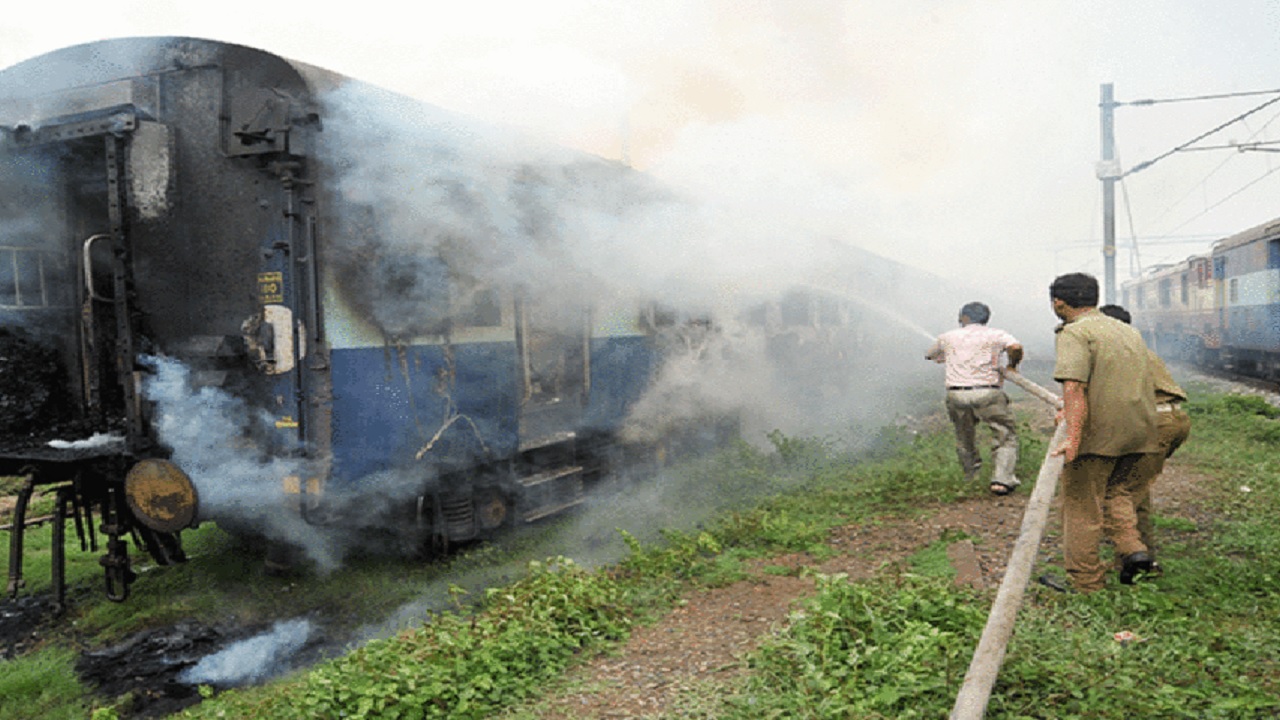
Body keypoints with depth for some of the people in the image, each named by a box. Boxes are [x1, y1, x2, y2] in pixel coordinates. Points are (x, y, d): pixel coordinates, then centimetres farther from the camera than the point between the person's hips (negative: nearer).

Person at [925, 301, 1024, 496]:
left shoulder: (947, 337, 14)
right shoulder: (996, 335, 6)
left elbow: (930, 355, 31)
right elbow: (1015, 347, -13)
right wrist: (1012, 365, 6)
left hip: (957, 394, 3)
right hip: (987, 393, -2)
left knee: (964, 439, 21)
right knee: (1006, 436, 8)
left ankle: (972, 477, 28)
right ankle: (1001, 479, -4)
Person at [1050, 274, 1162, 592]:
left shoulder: (1075, 333, -9)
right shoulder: (1129, 331, 18)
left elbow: (1074, 387, -24)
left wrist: (1072, 436, -34)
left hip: (1097, 434, -8)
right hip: (1140, 432, 8)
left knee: (1082, 508, 2)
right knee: (1118, 494, 24)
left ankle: (1087, 587, 8)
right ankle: (1133, 548, 3)